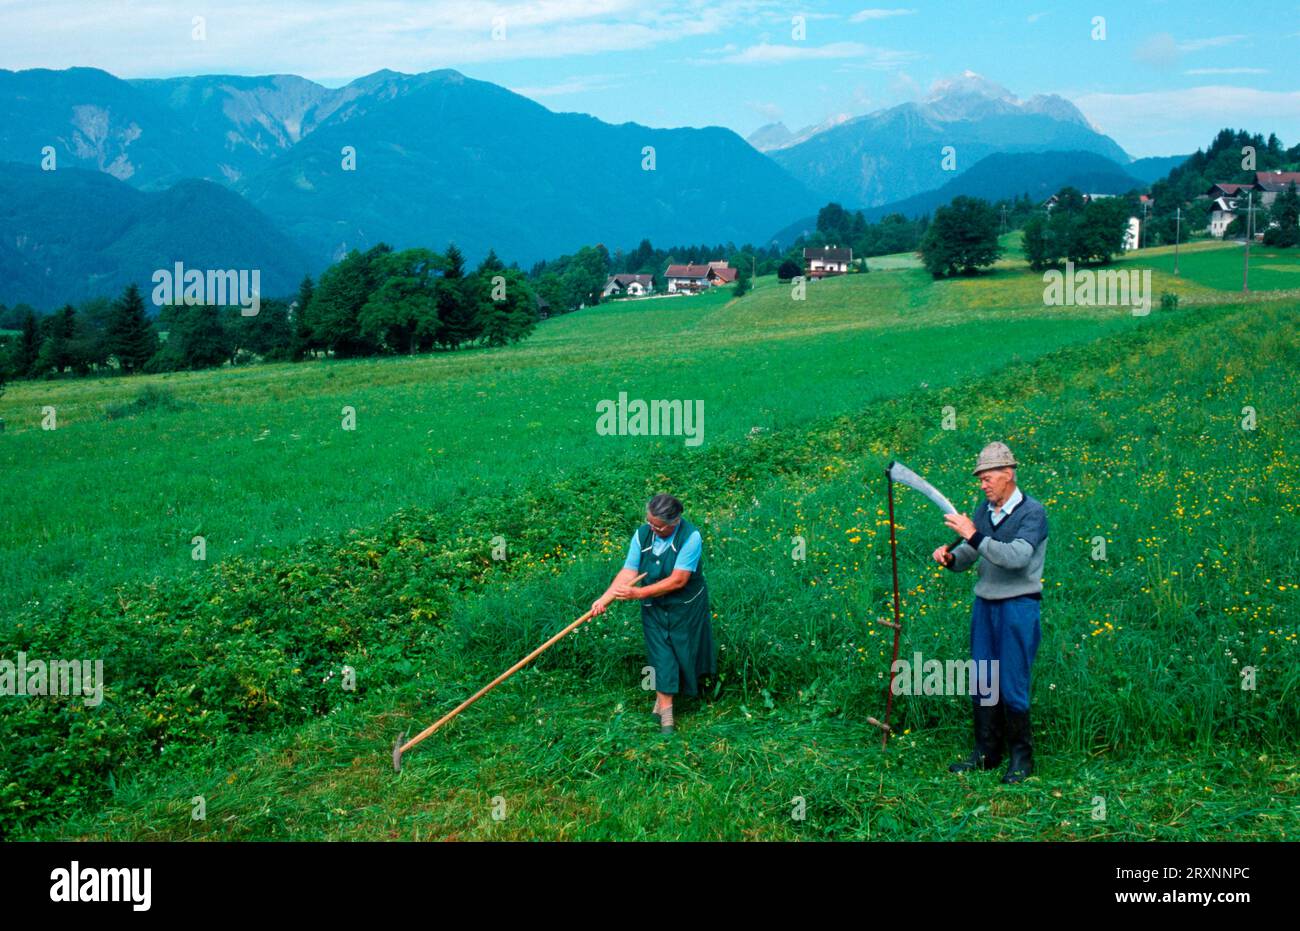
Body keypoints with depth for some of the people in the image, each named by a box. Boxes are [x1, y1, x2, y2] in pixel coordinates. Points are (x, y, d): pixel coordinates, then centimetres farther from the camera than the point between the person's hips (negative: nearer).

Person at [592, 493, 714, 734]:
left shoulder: (690, 537, -25)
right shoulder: (642, 534, -12)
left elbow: (678, 580, -27)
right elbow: (628, 571, -13)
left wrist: (639, 593, -26)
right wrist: (604, 598, -26)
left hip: (686, 607, -2)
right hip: (654, 608, 3)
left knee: (683, 652, 11)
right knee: (661, 656, 0)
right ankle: (665, 714, 5)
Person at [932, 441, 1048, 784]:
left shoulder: (1032, 512, -12)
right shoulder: (984, 511, 9)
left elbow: (1016, 558, -26)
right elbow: (967, 558, 9)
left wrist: (974, 535, -30)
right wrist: (950, 557, -13)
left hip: (1019, 606, -6)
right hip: (984, 604, 7)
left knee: (1012, 686, -3)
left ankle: (1022, 758, 11)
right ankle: (986, 753, 20)